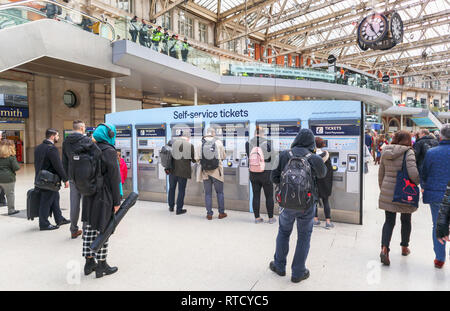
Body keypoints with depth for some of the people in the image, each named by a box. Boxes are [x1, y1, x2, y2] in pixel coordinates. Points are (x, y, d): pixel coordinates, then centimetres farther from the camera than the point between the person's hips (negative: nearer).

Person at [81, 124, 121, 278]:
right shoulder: (109, 151, -14)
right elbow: (114, 177, -15)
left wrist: (86, 192, 20)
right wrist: (117, 201, -9)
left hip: (89, 195, 7)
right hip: (103, 197, -7)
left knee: (89, 227, 13)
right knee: (102, 229, 2)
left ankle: (89, 263, 25)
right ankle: (101, 266, 12)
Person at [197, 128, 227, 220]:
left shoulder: (201, 143, -3)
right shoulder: (218, 142, -6)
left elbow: (197, 158, -3)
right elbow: (224, 156, 1)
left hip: (205, 172, 1)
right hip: (216, 171, -1)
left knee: (208, 193, 10)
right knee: (219, 192, 11)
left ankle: (209, 214, 13)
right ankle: (221, 213, 17)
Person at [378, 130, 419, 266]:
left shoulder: (386, 153, 3)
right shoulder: (408, 152, -13)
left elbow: (381, 173, 9)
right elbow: (413, 173, -23)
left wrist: (382, 188, 21)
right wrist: (418, 182, 0)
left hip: (387, 192, 3)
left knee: (389, 221, 7)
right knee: (406, 221, 18)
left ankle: (384, 248, -10)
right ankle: (404, 248, 34)